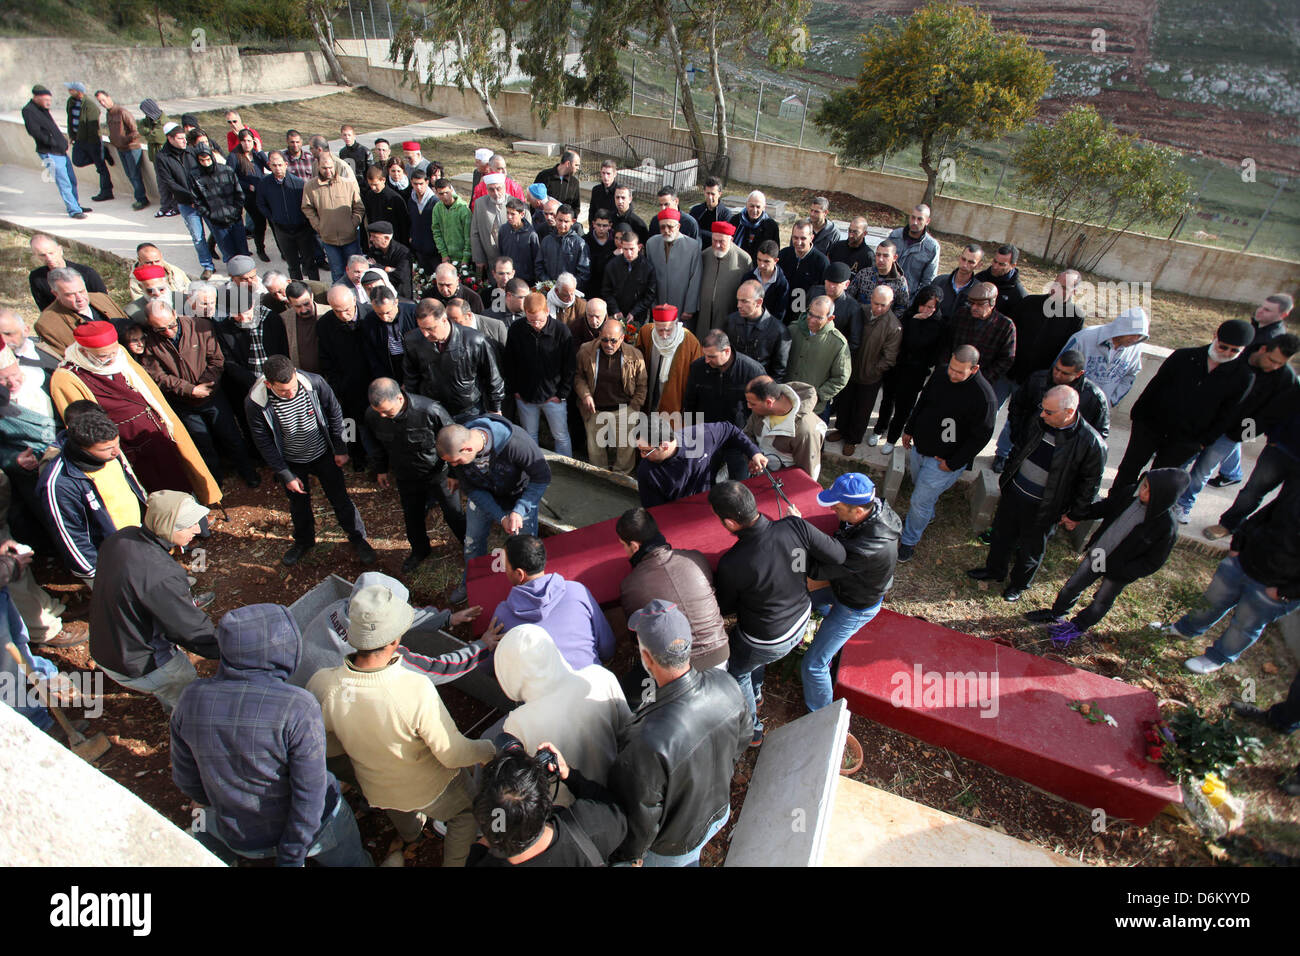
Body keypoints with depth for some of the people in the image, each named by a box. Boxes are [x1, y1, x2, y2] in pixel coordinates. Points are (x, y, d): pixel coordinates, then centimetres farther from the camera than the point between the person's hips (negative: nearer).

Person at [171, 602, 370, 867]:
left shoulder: (192, 699, -16)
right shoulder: (298, 709, -31)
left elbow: (186, 777, -2)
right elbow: (310, 792, -26)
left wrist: (220, 807, 16)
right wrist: (291, 859, -13)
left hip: (241, 837, 4)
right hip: (315, 824, -4)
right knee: (352, 860, 22)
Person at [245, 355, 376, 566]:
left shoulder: (314, 383, -27)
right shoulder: (255, 403, -27)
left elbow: (334, 413, -8)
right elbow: (264, 444, -14)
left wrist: (340, 449, -3)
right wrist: (287, 476, -11)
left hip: (323, 454, 0)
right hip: (292, 462, 0)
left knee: (340, 499, 13)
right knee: (299, 505, 22)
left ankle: (358, 538, 37)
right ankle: (303, 541, 50)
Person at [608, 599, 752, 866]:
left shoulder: (648, 742, -46)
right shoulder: (726, 685, -27)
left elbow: (640, 817, -28)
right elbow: (743, 737, -4)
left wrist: (629, 854, -5)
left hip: (674, 846, -5)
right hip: (719, 810, 5)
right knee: (691, 859, 35)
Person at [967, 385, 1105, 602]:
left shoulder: (1092, 443, -24)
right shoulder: (1039, 422, -11)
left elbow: (1090, 484, -12)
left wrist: (1075, 515, -5)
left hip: (1043, 509, -4)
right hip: (1013, 492, 5)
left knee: (1031, 549, 17)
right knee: (1002, 535, 23)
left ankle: (1019, 584, 43)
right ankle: (994, 570, 48)